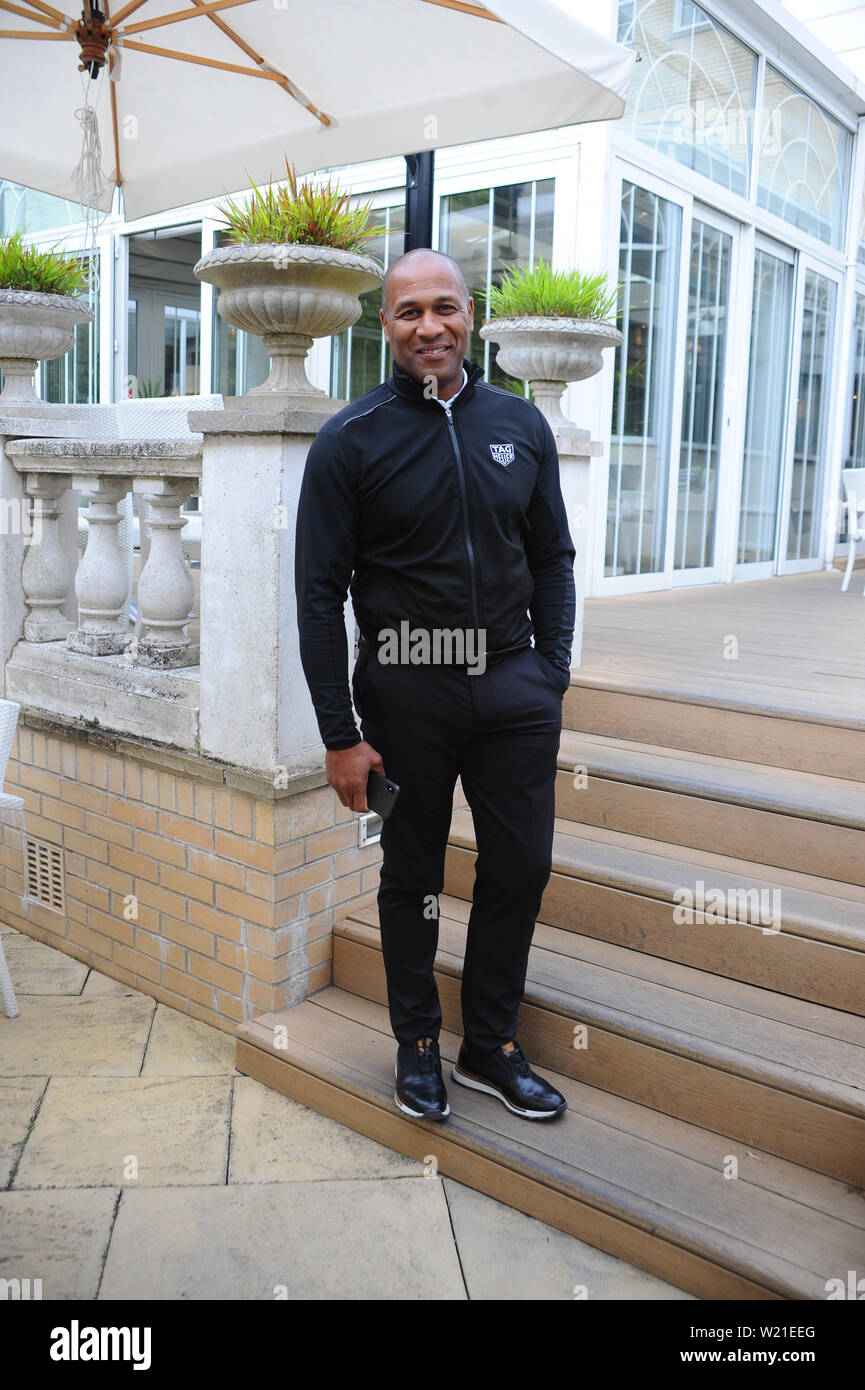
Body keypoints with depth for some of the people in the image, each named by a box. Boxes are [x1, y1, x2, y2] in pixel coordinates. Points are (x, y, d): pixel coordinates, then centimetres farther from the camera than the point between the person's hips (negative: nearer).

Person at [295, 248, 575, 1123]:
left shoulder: (521, 425, 6)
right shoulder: (350, 441, -5)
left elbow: (552, 558, 12)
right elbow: (320, 593, -6)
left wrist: (552, 672, 2)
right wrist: (340, 734, -9)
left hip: (513, 682, 3)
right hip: (407, 688, -3)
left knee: (522, 866, 8)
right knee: (412, 876, 11)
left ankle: (492, 1047, 29)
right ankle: (417, 1044, 32)